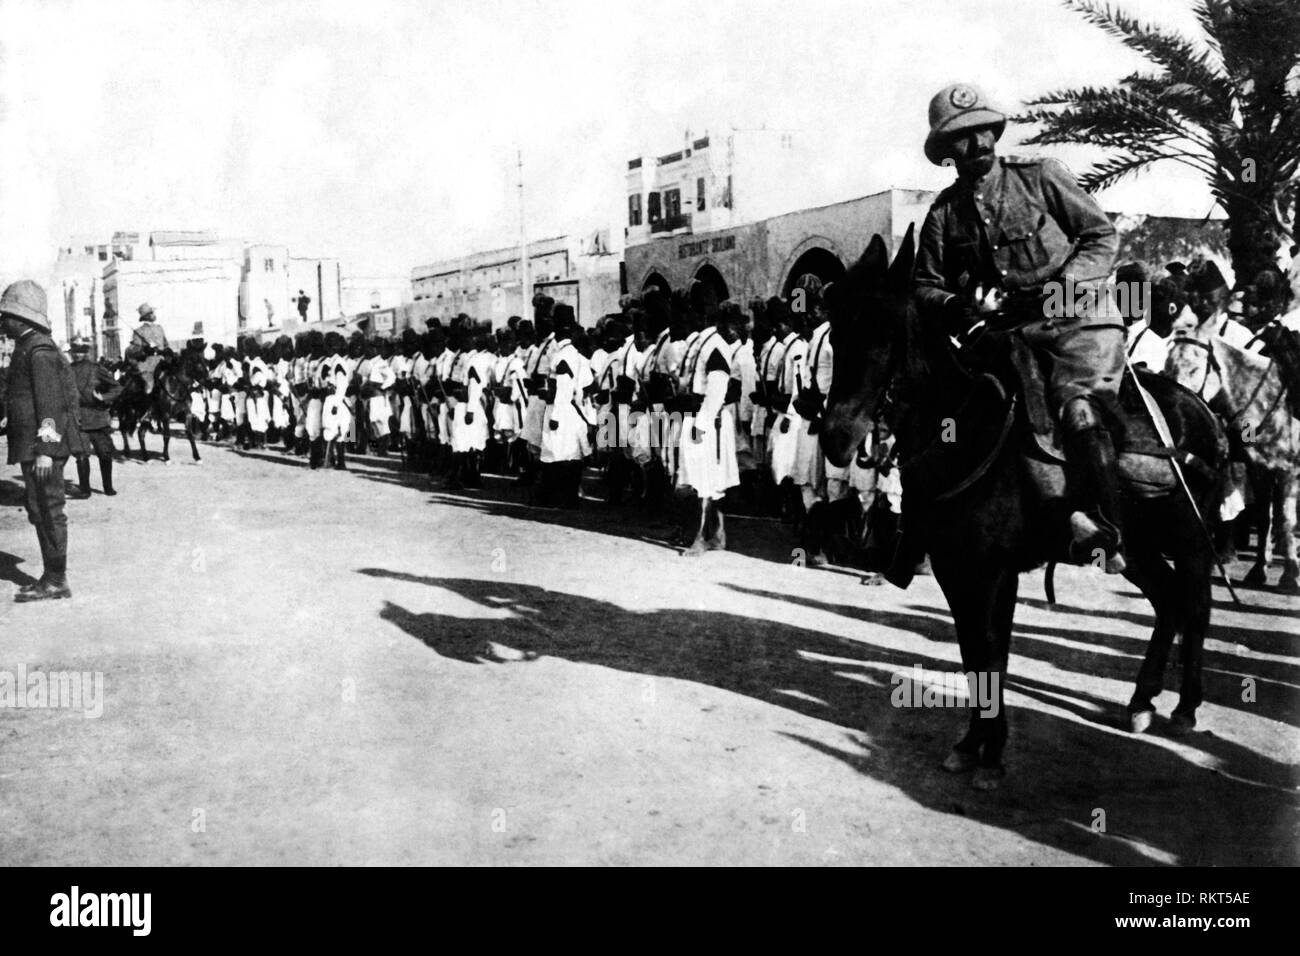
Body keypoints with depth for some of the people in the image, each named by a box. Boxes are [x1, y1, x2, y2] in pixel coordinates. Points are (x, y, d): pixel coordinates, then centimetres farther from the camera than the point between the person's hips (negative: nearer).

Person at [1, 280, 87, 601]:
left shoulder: (39, 350, -13)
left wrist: (44, 450, -23)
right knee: (41, 511, 12)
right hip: (32, 446, 10)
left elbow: (50, 403, -19)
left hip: (42, 444, -10)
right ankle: (52, 578, 18)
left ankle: (56, 581, -1)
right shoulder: (29, 348, 19)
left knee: (47, 511, -6)